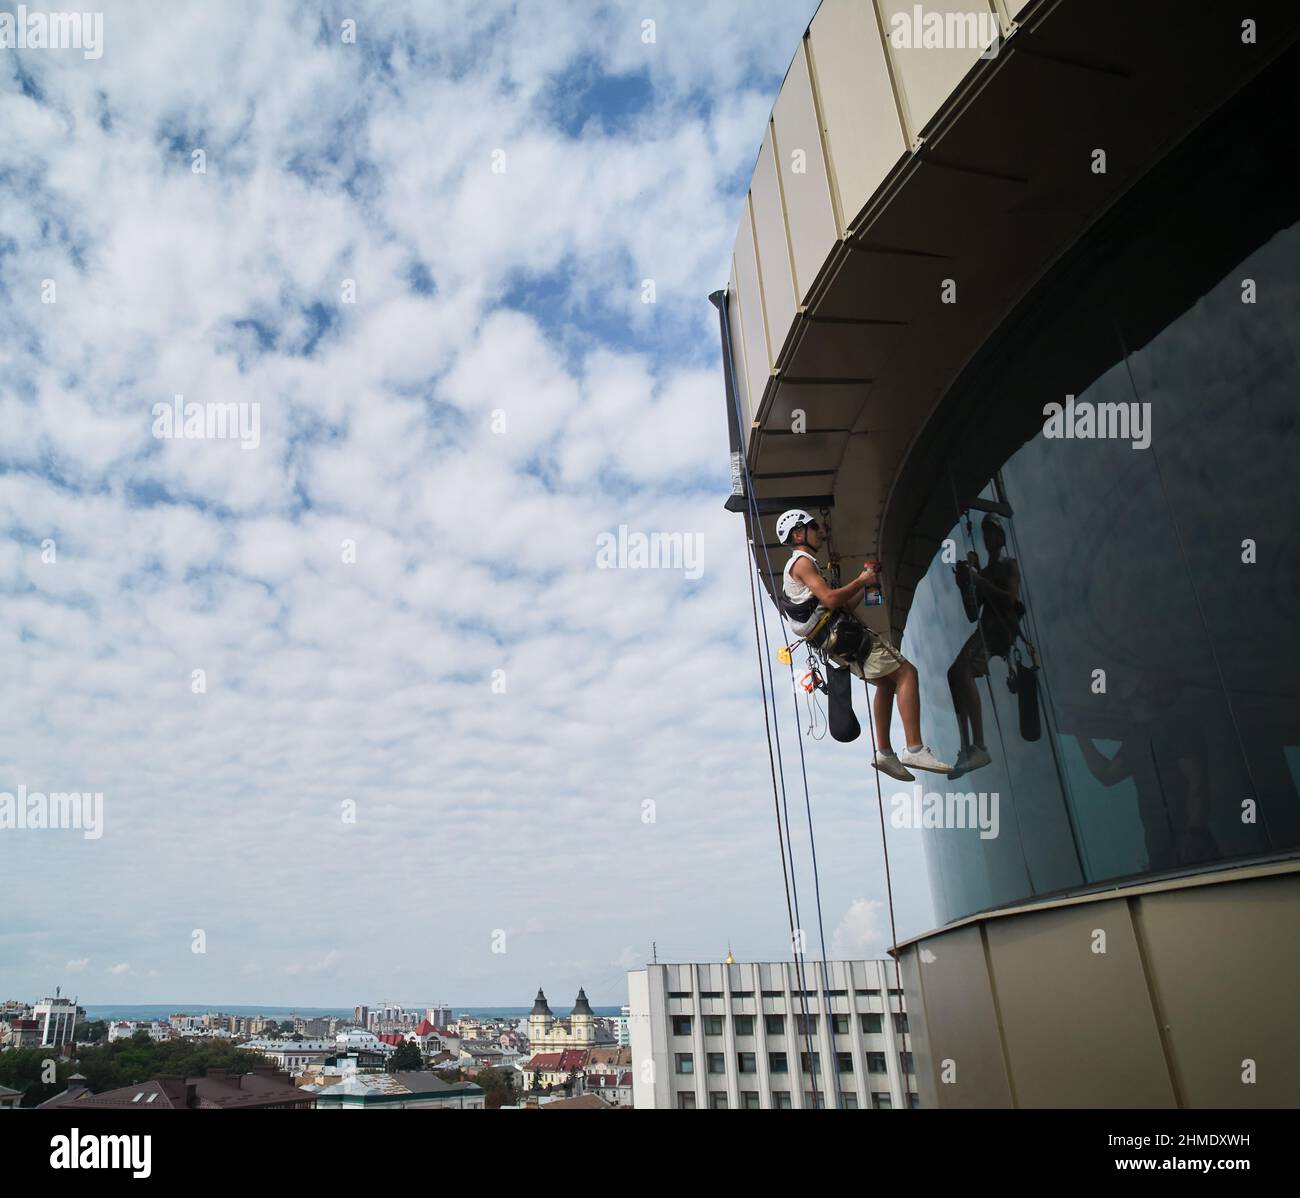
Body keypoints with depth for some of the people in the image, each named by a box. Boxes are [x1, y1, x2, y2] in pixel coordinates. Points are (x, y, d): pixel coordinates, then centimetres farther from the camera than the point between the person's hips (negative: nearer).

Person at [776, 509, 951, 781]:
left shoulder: (802, 564, 26)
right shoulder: (802, 562, -6)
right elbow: (830, 599, -21)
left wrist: (863, 586, 14)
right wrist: (861, 581, -8)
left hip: (838, 638, 10)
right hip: (842, 634, -10)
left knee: (886, 682, 17)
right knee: (906, 672, -13)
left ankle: (884, 753, 16)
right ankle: (914, 749, -20)